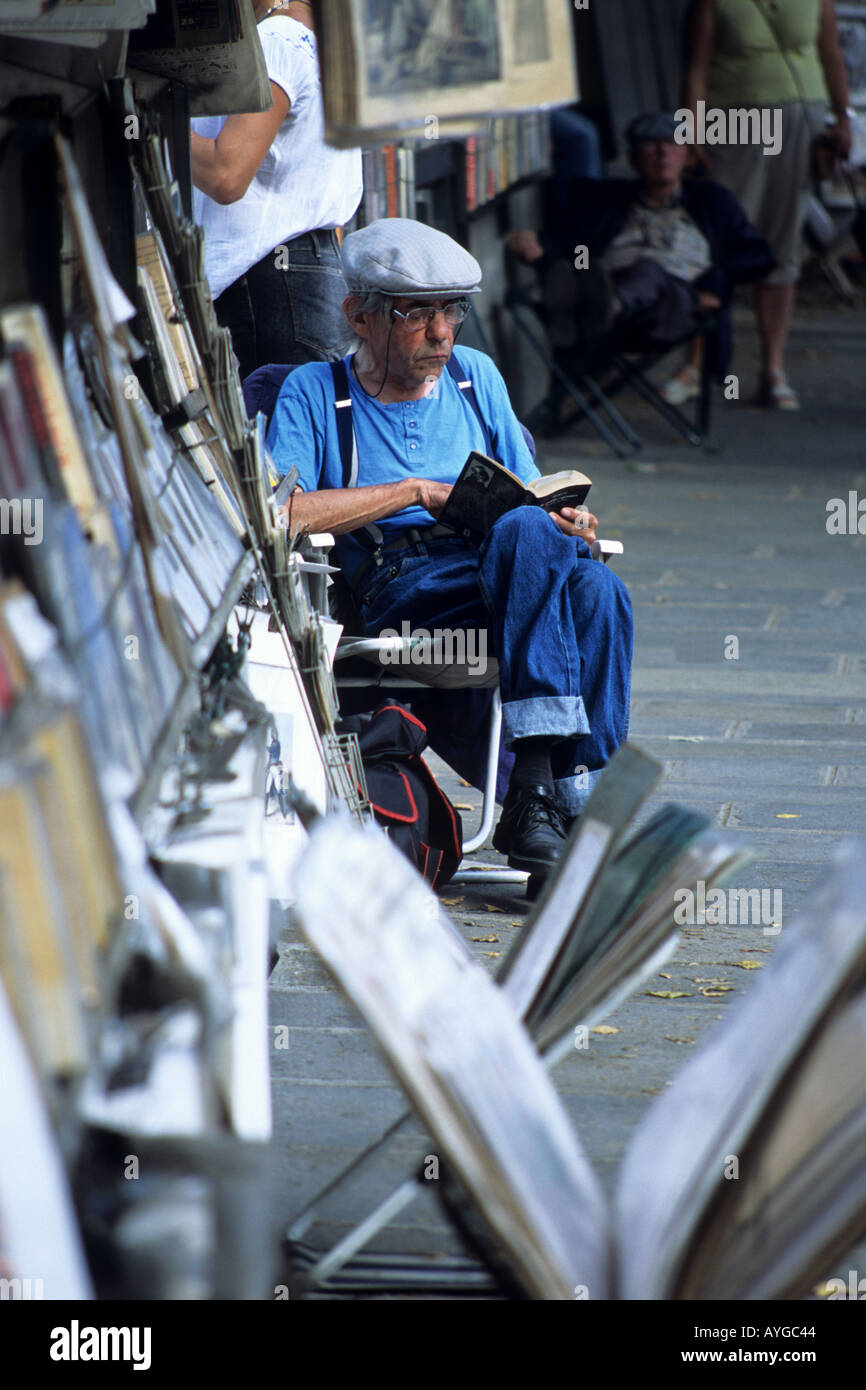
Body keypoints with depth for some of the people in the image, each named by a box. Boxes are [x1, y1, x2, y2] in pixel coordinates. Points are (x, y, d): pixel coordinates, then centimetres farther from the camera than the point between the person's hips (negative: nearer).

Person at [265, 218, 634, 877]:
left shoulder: (475, 375, 25)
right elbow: (281, 513, -7)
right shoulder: (315, 392, 10)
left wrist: (569, 522, -2)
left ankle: (576, 801, -37)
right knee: (526, 529, -36)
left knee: (597, 589, -31)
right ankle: (536, 792, -44)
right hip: (402, 591, -5)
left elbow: (530, 495, 23)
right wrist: (416, 491, -7)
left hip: (511, 585, 5)